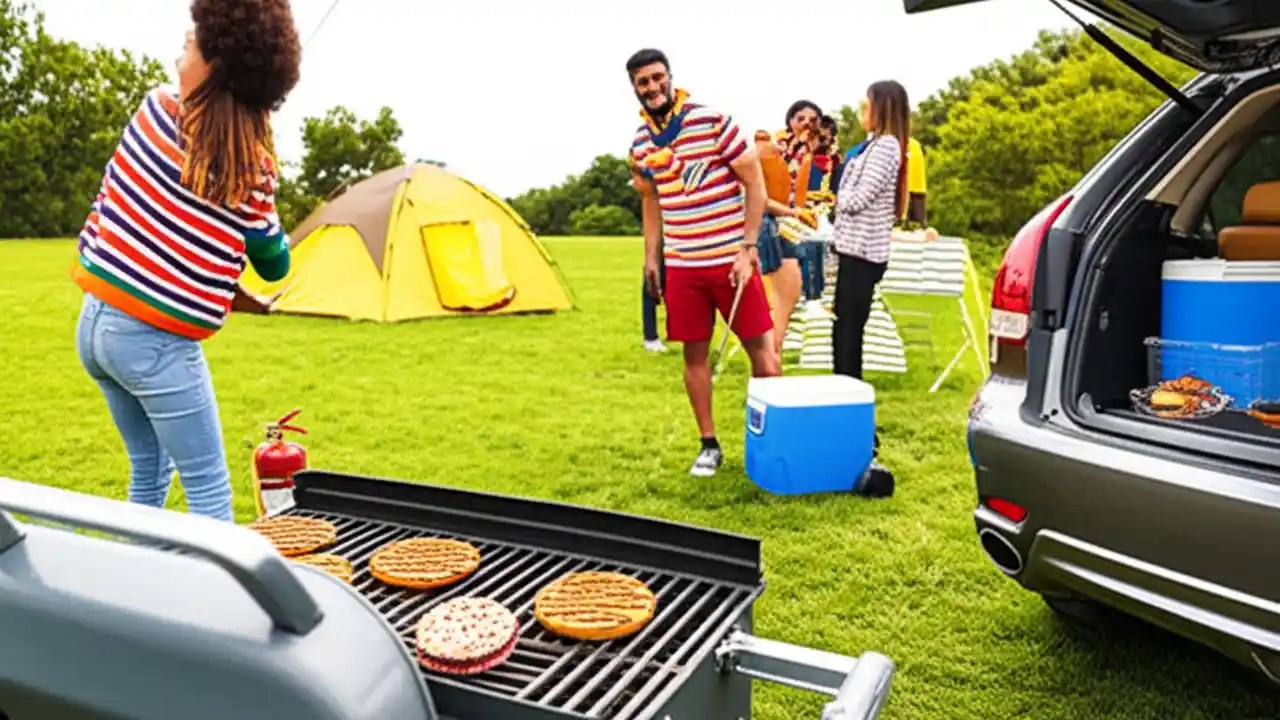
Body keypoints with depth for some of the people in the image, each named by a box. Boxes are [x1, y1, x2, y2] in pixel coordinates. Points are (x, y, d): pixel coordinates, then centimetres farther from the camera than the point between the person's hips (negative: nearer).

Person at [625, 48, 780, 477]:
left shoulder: (714, 122, -10)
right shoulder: (640, 143, 5)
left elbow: (755, 183, -8)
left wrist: (748, 248, -13)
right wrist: (651, 256, 13)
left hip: (731, 259, -4)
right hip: (681, 265, 4)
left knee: (760, 348, 1)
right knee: (695, 354, 8)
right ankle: (709, 444, 21)